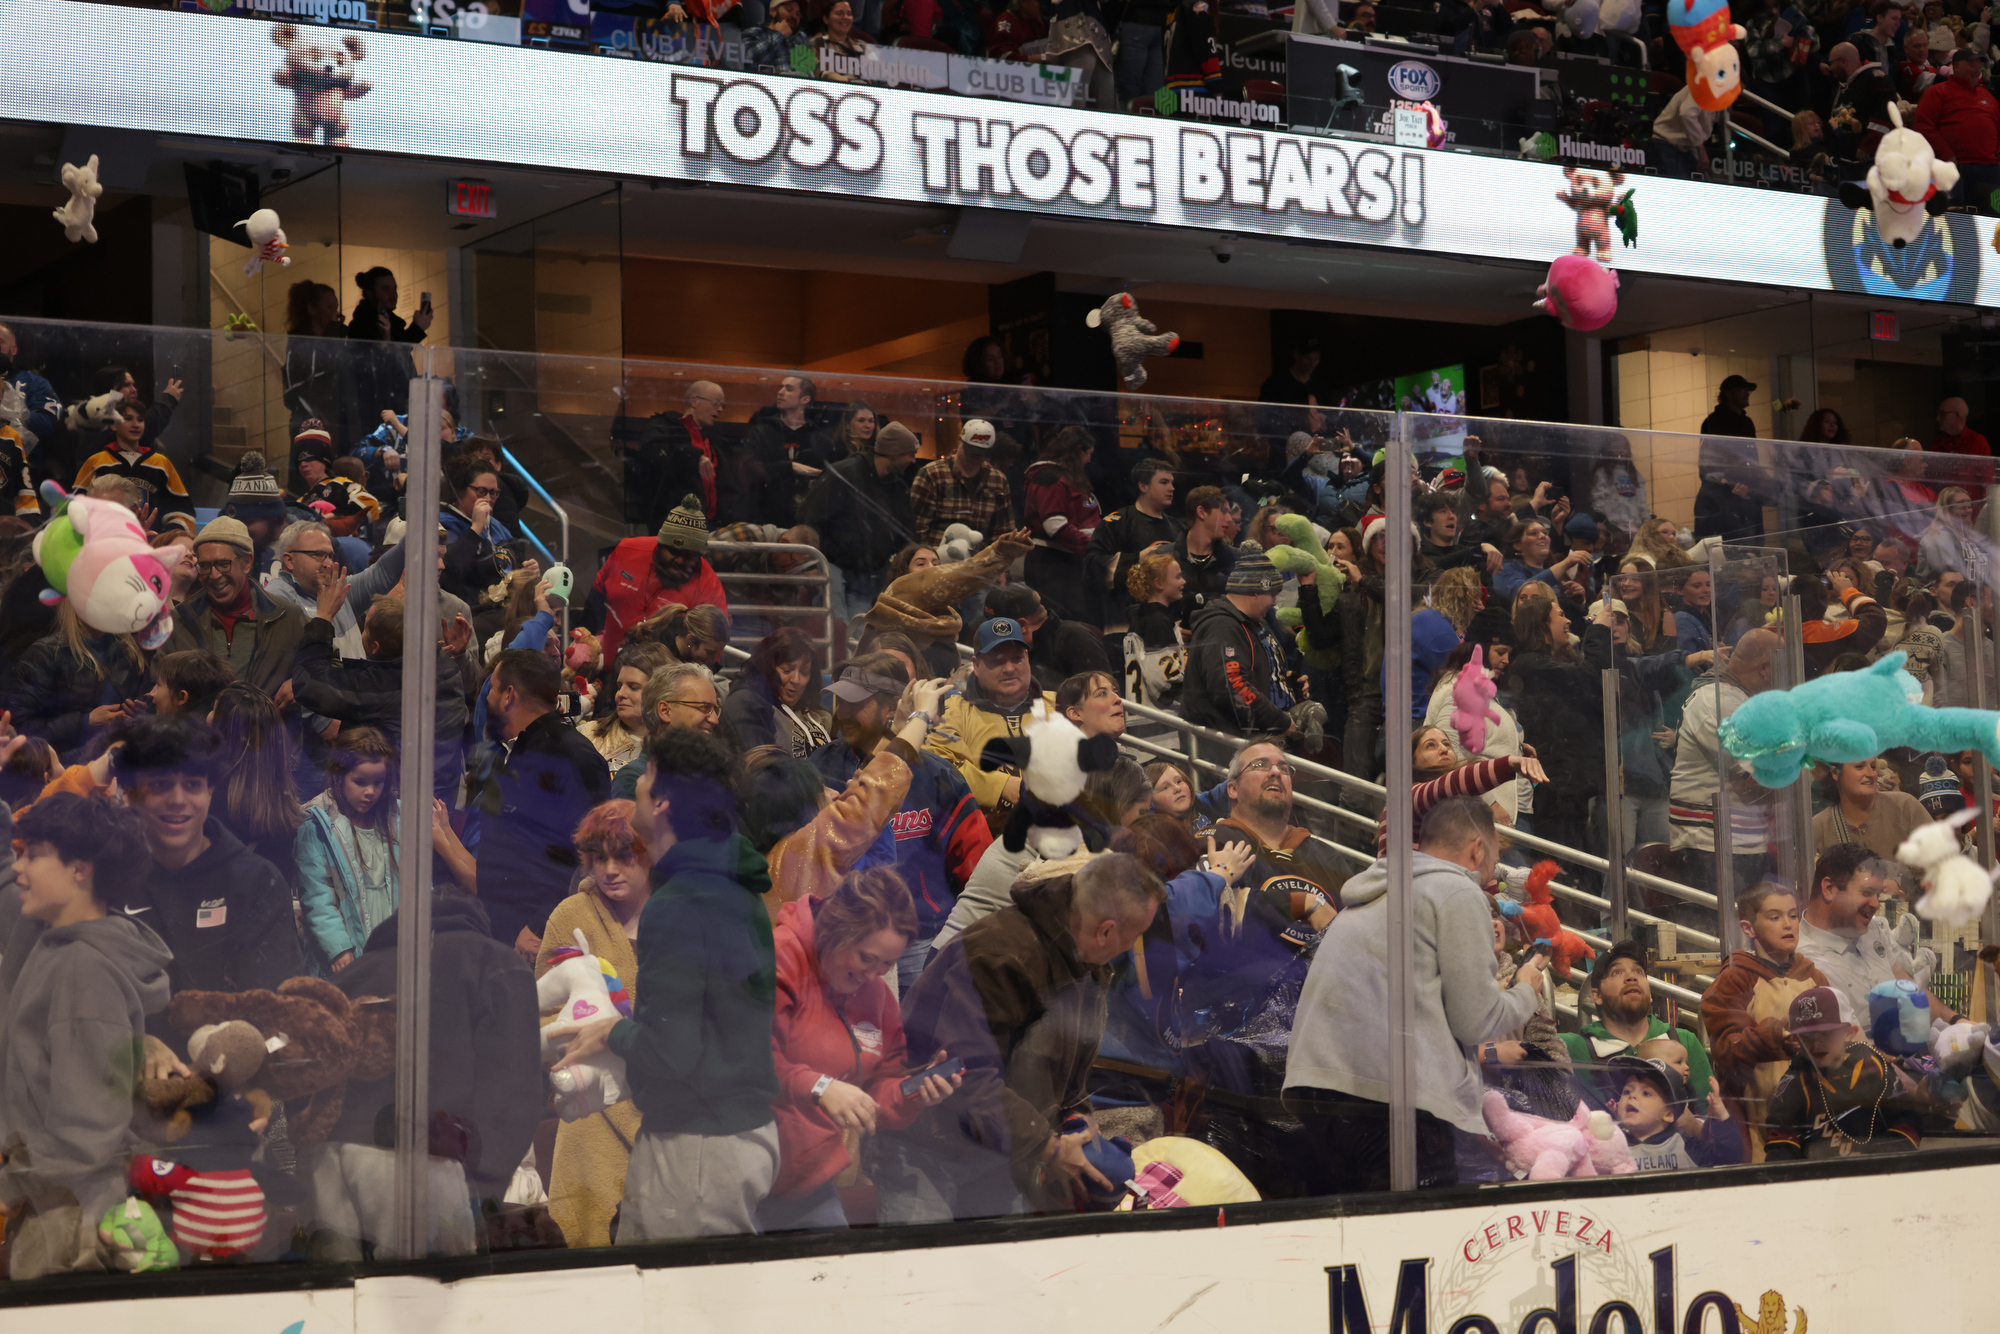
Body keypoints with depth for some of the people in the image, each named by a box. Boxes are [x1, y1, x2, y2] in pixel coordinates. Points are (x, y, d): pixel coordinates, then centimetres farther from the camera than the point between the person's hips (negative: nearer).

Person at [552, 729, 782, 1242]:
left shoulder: (676, 909, -20)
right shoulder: (739, 892, 10)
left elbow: (669, 1052, -22)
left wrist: (613, 1032, -4)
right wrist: (634, 1022, 15)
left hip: (693, 1145, -9)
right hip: (753, 1127, 9)